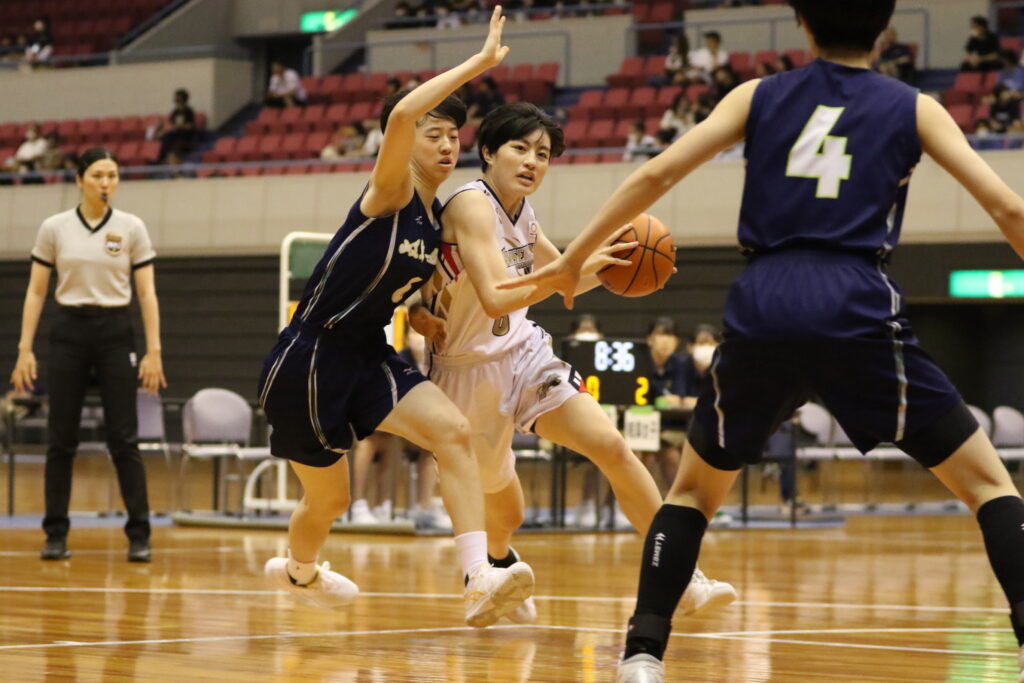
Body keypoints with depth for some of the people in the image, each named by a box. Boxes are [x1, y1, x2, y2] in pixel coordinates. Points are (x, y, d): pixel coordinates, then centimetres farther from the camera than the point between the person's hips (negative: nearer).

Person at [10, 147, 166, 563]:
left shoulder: (132, 228, 1)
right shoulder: (54, 228, 2)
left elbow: (147, 294, 1)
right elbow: (35, 292, 5)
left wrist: (154, 351, -6)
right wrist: (25, 349, -2)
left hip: (115, 333, -1)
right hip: (69, 333, 1)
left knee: (124, 439, -4)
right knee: (61, 438, 2)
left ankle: (139, 536, 1)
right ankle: (56, 535, 9)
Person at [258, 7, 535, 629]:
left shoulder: (439, 221, 6)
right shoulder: (391, 194, -15)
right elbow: (401, 116, -37)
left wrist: (428, 327, 5)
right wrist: (478, 64, -33)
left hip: (367, 356, 6)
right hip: (309, 361, -6)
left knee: (453, 431, -20)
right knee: (329, 501, 8)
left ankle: (482, 582, -31)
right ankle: (299, 570, 44)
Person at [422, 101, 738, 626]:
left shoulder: (520, 213, 3)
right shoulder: (472, 204, -21)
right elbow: (495, 298, -34)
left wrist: (612, 264, 0)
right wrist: (577, 264, -38)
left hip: (524, 353, 6)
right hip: (470, 370, -6)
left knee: (611, 447, -14)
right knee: (504, 514, 9)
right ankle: (494, 565, 46)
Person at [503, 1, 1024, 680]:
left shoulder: (760, 96, 18)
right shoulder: (912, 108, 14)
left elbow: (657, 173, 10)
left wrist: (572, 260, 17)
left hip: (762, 308, 2)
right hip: (857, 310, -2)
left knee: (694, 489, 23)